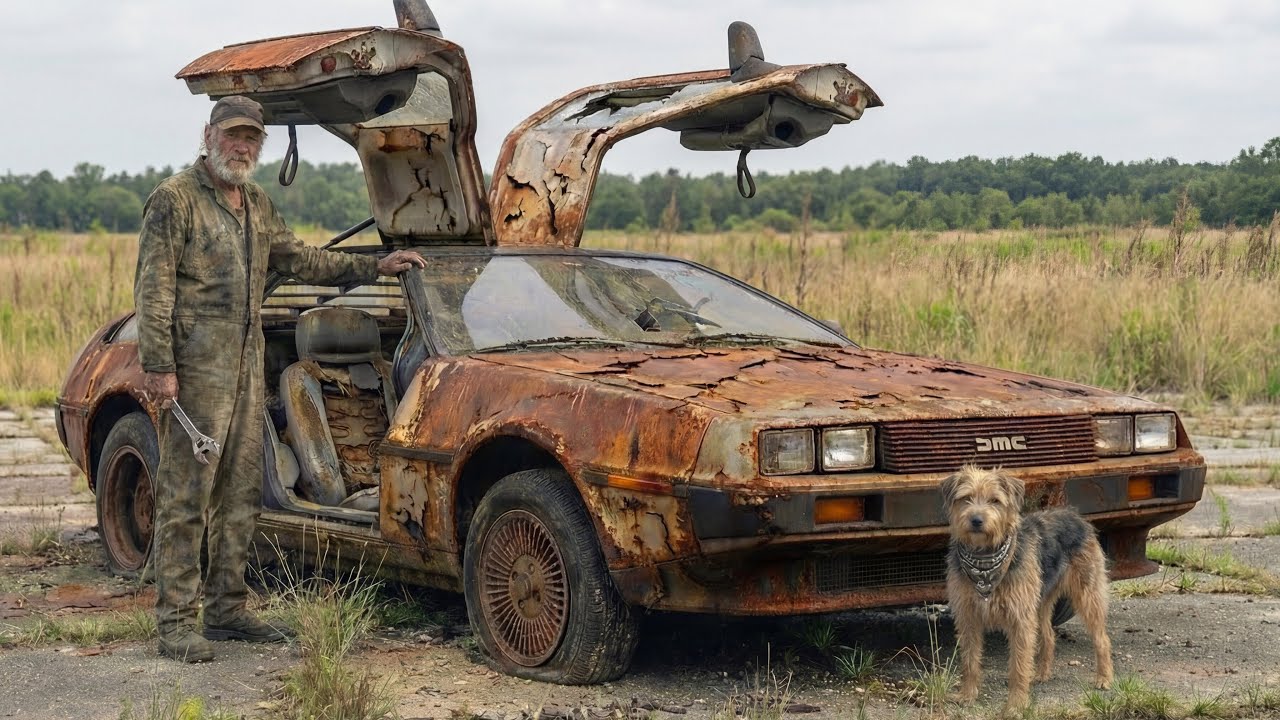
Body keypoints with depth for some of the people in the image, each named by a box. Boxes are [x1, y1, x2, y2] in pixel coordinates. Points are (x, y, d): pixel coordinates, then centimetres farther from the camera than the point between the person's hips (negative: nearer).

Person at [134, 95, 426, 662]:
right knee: (185, 497, -6)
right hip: (195, 370, -8)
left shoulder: (257, 206, 17)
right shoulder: (175, 199, -7)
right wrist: (158, 366, -17)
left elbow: (299, 260, 27)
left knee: (240, 495, 10)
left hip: (248, 368, 8)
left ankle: (227, 610, 19)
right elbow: (152, 287, -11)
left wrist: (374, 267, 21)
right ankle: (176, 622, -3)